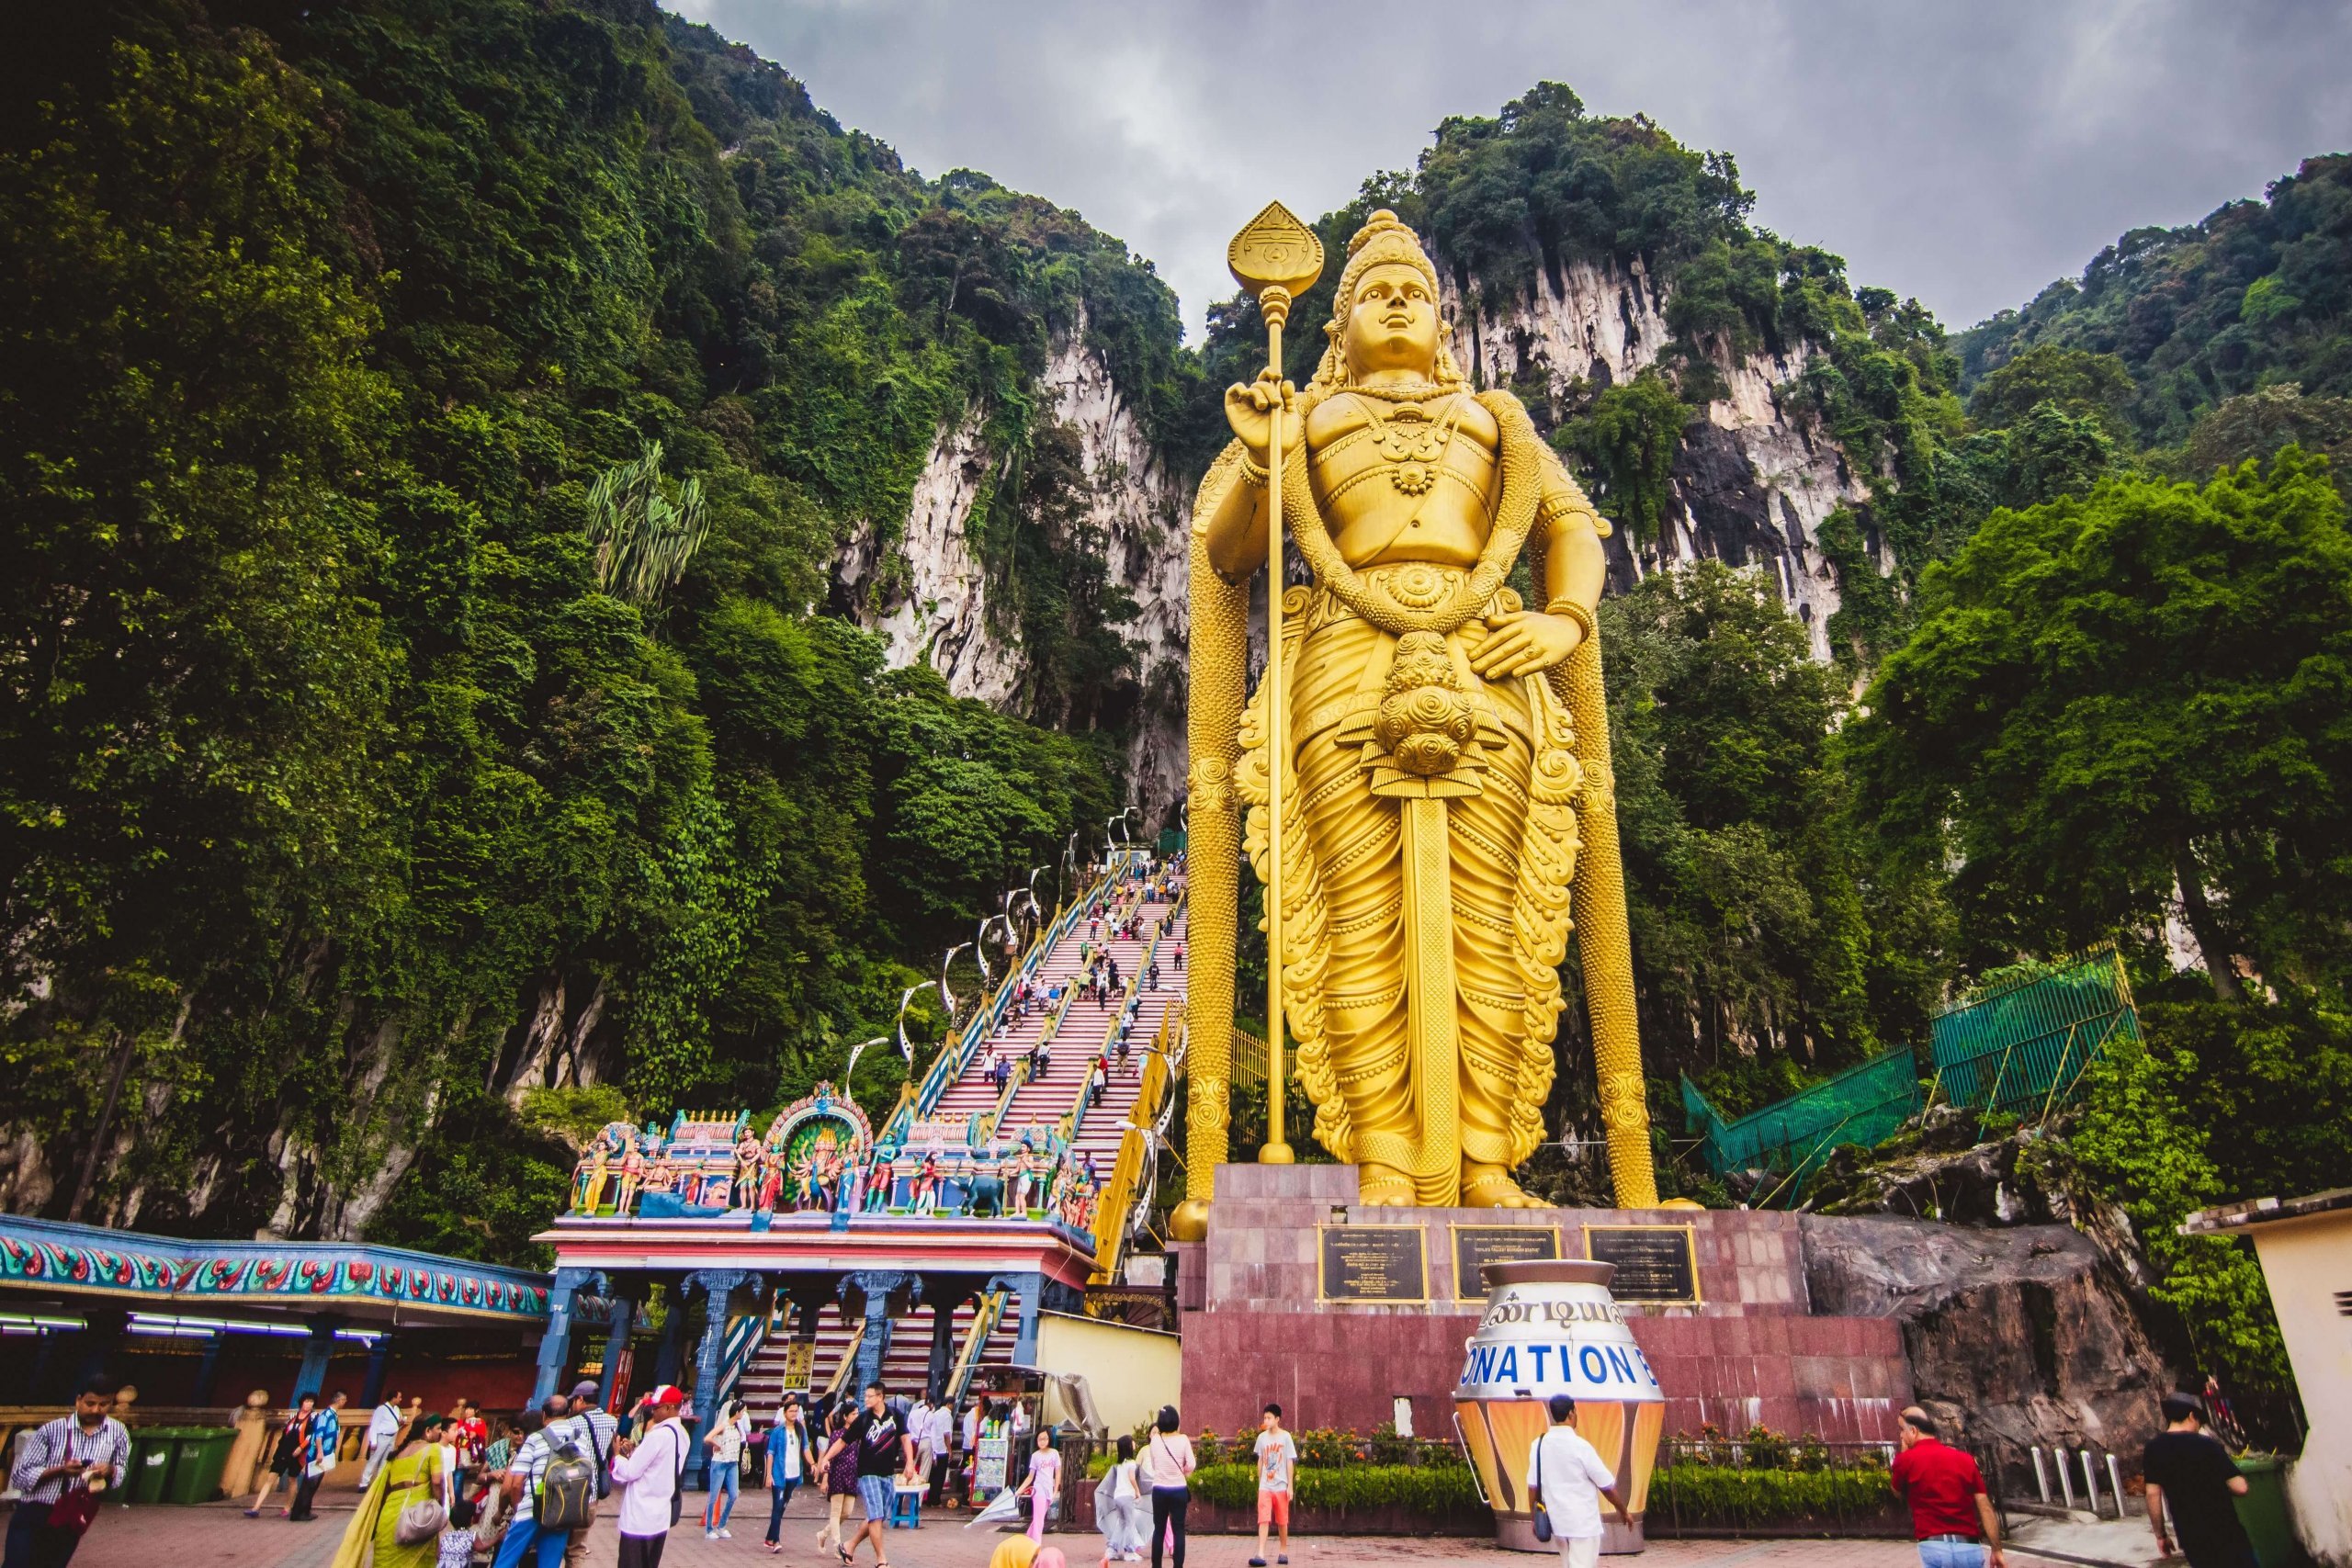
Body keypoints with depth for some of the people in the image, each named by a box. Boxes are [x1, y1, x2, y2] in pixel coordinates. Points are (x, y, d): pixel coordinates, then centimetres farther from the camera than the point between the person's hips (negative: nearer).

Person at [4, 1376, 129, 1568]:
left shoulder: (117, 1432, -1)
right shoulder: (51, 1430, -9)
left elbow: (122, 1471, 8)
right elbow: (20, 1475, -7)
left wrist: (109, 1470, -15)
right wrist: (60, 1470, -23)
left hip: (71, 1521, 2)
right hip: (33, 1516, -2)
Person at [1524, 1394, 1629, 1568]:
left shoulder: (1538, 1445, -2)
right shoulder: (1580, 1446, -16)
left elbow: (1533, 1486, 1)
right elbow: (1607, 1485, -8)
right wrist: (1623, 1511, 8)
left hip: (1557, 1520, 6)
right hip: (1583, 1522, -5)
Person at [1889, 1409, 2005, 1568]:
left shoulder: (1906, 1460, -1)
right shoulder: (1965, 1459, 9)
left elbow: (1898, 1494, 19)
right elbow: (1985, 1508, 4)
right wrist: (1996, 1550, 10)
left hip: (1934, 1547, -4)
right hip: (1970, 1548, 4)